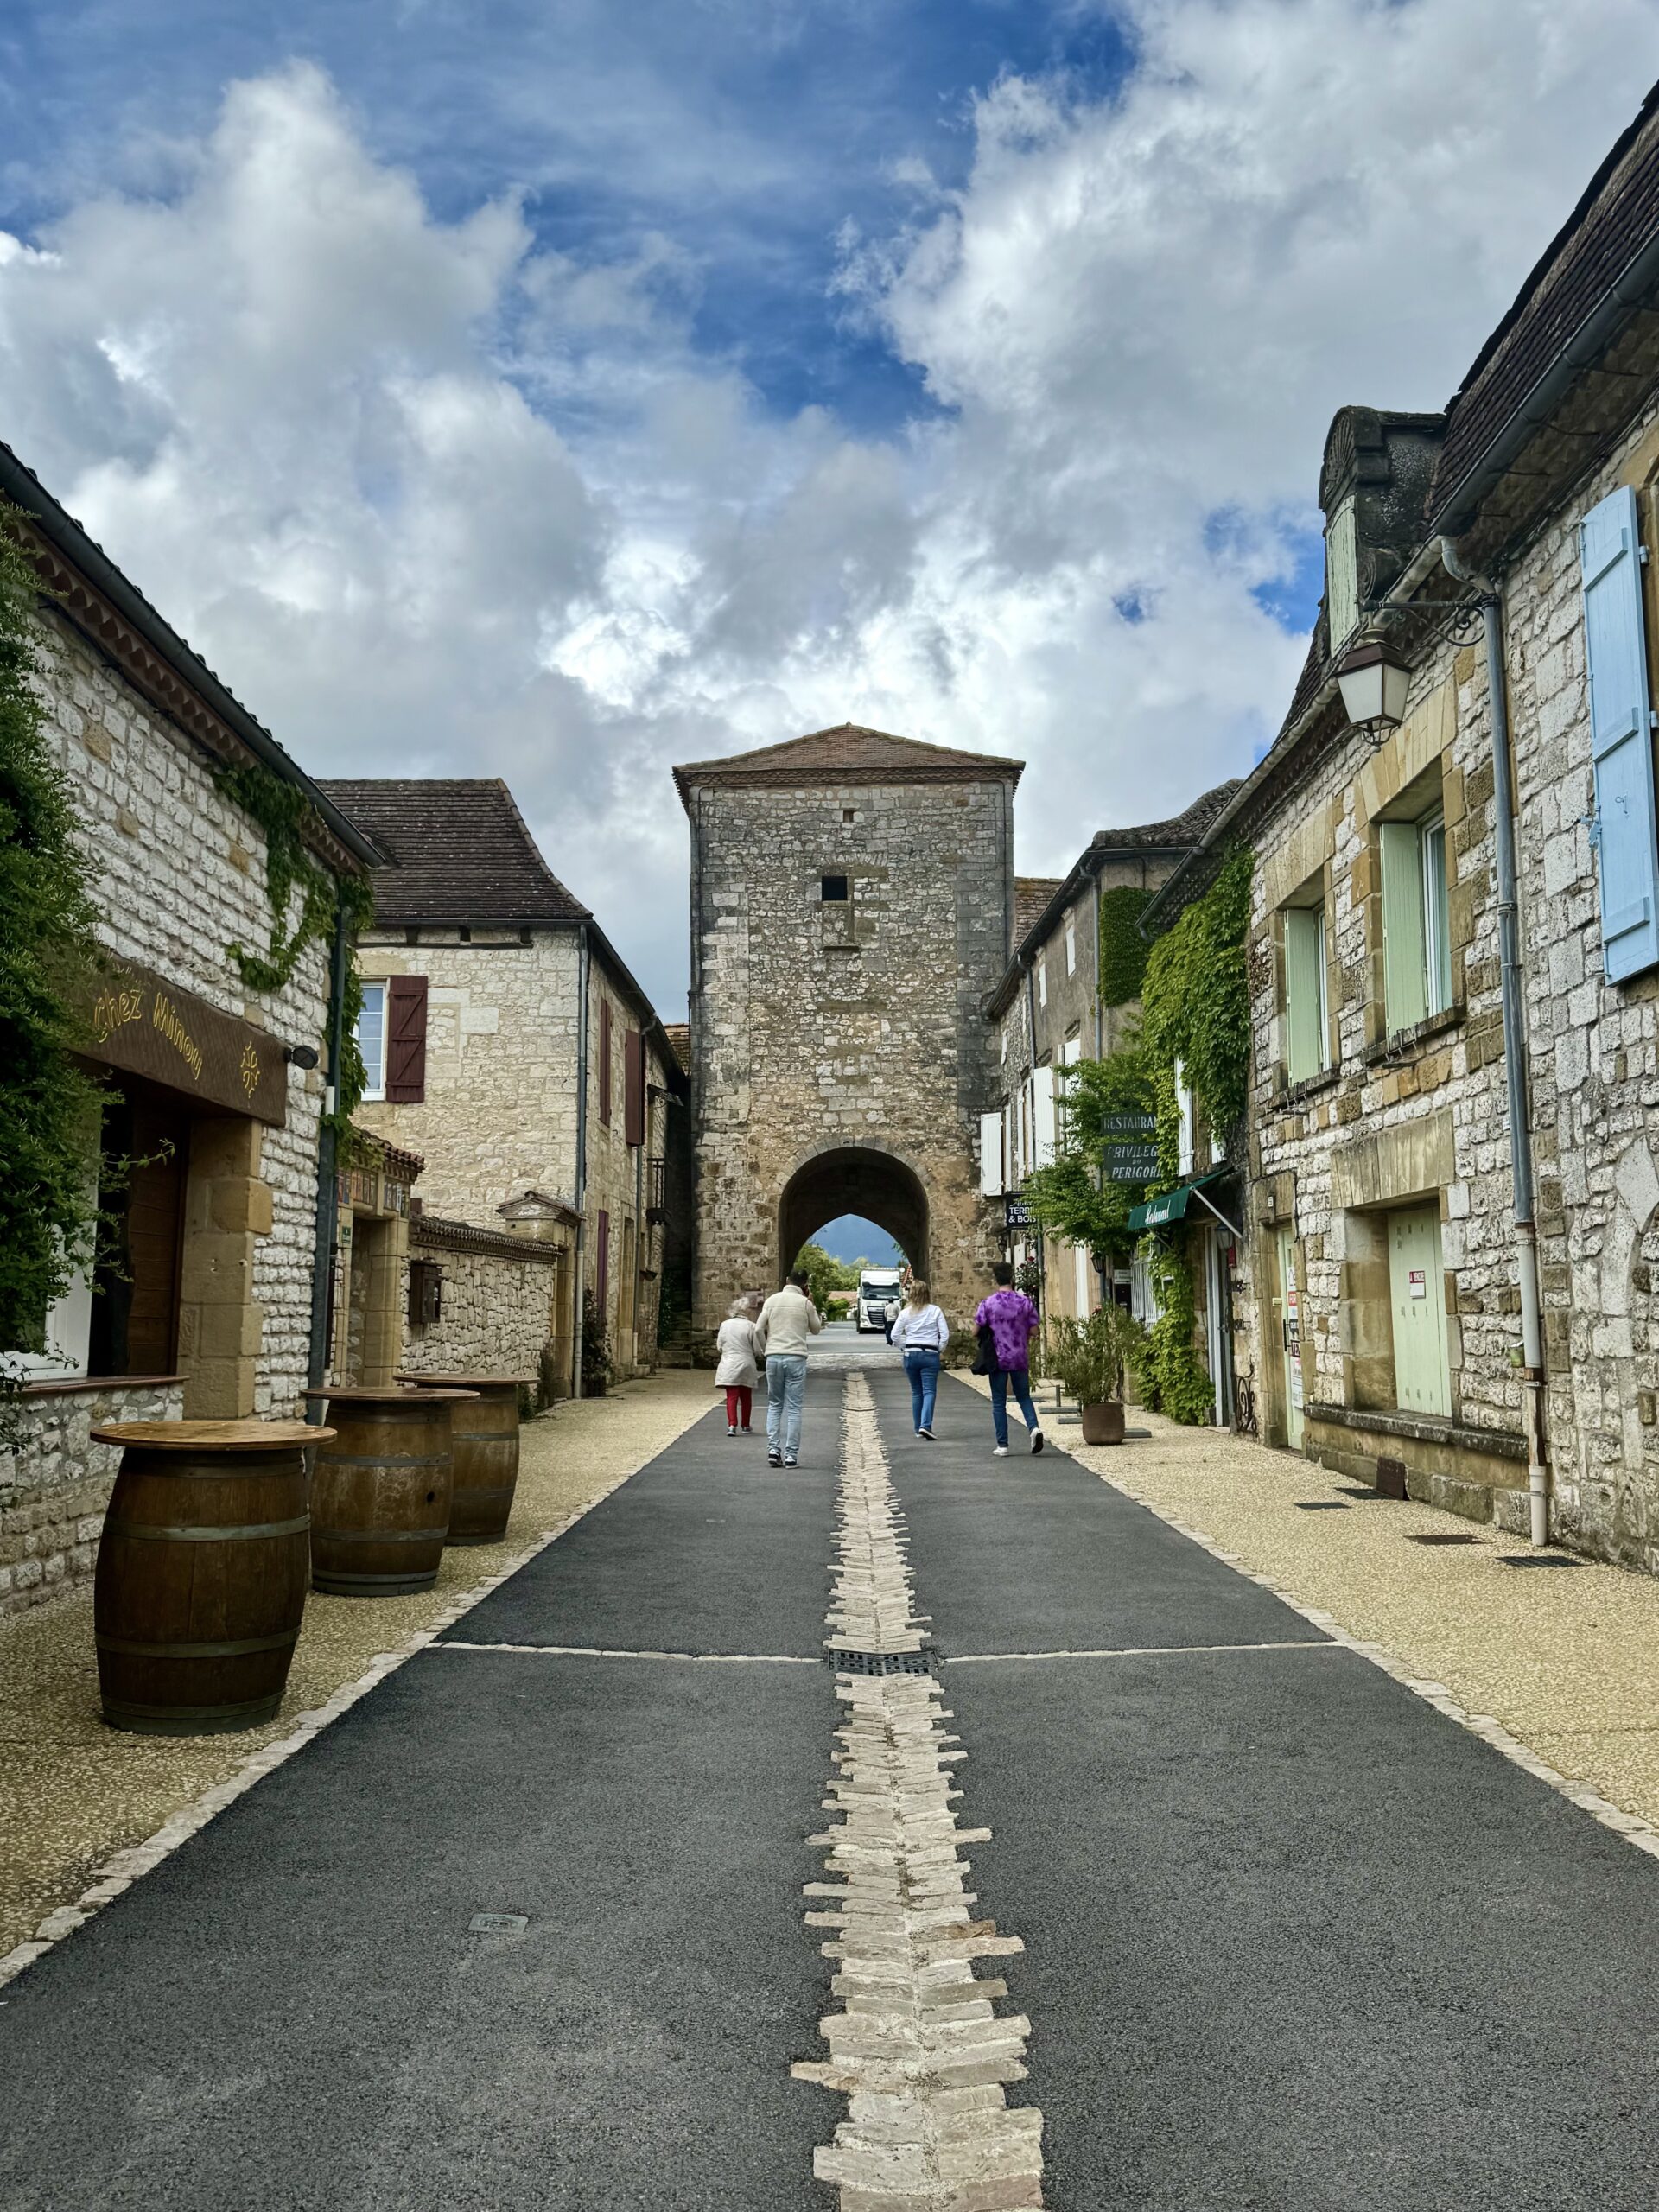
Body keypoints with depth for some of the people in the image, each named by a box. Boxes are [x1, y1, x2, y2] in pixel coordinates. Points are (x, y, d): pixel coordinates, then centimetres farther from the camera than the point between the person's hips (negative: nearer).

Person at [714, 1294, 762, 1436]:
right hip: (746, 1365, -1)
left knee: (731, 1397, -1)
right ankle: (745, 1426, 23)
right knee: (746, 1397, 13)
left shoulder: (725, 1325, 0)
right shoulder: (751, 1326, -9)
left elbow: (719, 1346, 7)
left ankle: (732, 1425, -16)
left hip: (729, 1366, 1)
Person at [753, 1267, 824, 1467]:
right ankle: (791, 1454, -1)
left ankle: (773, 1449, 0)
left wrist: (764, 1350, 14)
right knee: (794, 1407, 2)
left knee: (774, 1405, 12)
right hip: (796, 1357, -2)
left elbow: (758, 1329, 0)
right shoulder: (805, 1303, -1)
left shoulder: (772, 1299, 5)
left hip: (773, 1356, 2)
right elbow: (816, 1329, 13)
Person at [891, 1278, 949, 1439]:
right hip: (930, 1354, -2)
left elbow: (895, 1335, -2)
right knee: (929, 1391, -4)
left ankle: (919, 1428, 17)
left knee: (916, 1392, 13)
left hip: (911, 1354, 2)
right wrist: (940, 1350, 8)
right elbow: (945, 1334, -5)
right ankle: (925, 1425, -21)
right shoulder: (935, 1311, -3)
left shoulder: (905, 1312, 0)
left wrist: (904, 1347, 11)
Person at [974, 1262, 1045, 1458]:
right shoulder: (1024, 1302, -3)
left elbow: (977, 1330, -6)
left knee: (999, 1403, 7)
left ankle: (1002, 1446, 6)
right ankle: (1034, 1428, -9)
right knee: (1024, 1396, 16)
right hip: (1021, 1359, 2)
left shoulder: (988, 1304, -8)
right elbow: (1034, 1331, -1)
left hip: (998, 1359, -2)